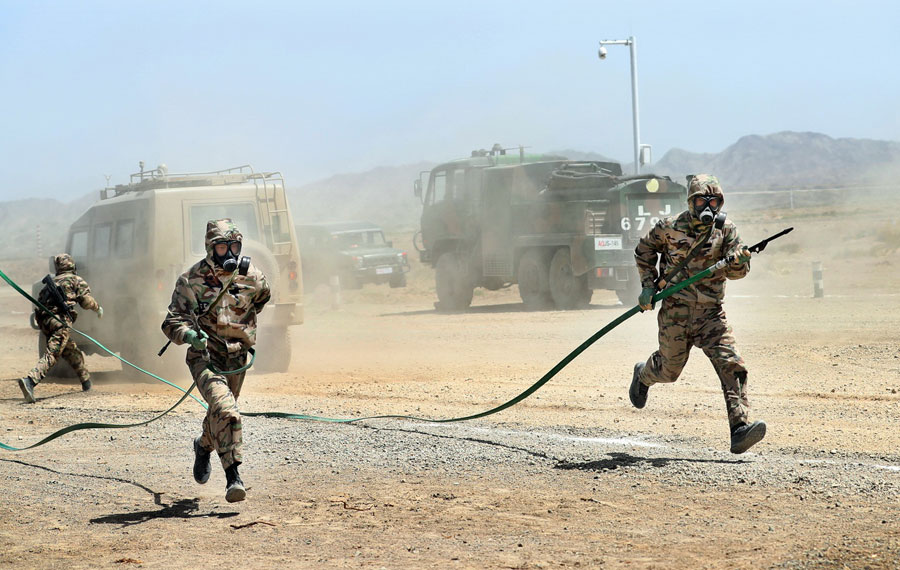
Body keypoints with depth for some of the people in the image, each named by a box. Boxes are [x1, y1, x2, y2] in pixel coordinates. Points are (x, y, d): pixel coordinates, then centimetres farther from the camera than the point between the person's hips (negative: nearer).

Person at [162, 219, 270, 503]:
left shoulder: (252, 278, -4)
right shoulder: (191, 281, -13)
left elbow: (261, 298, 21)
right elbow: (172, 322, -12)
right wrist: (190, 334, -32)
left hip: (236, 360, 4)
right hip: (204, 357, -4)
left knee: (220, 413, 22)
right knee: (226, 411, -26)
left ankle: (203, 446, 55)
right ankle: (233, 477, -27)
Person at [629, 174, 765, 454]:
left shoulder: (725, 230, 1)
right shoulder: (669, 227, -4)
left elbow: (738, 271, -6)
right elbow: (644, 251, 13)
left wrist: (738, 260, -29)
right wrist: (648, 286, 5)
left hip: (710, 313, 1)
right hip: (675, 312, -1)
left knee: (732, 366, -15)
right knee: (669, 369, 10)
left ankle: (739, 430, -20)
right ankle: (643, 375, 47)